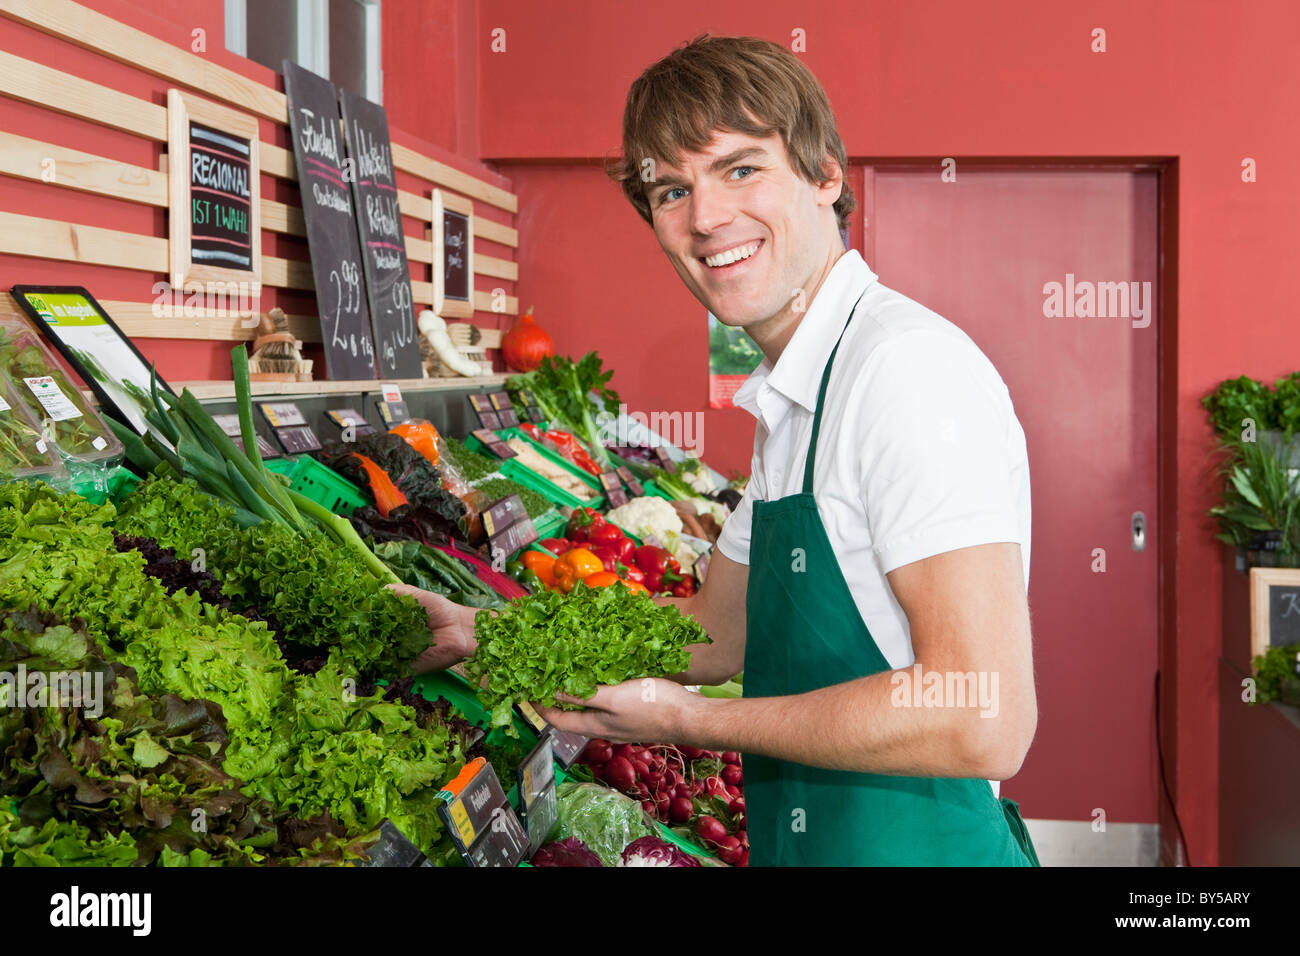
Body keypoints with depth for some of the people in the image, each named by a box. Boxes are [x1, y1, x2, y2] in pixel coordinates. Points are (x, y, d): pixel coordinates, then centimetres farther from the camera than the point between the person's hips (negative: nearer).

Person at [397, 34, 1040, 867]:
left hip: (924, 844, -9)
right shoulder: (789, 401, 11)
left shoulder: (909, 365, -21)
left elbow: (984, 724, -27)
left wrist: (685, 720, -18)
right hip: (807, 840, 9)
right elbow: (719, 631, 20)